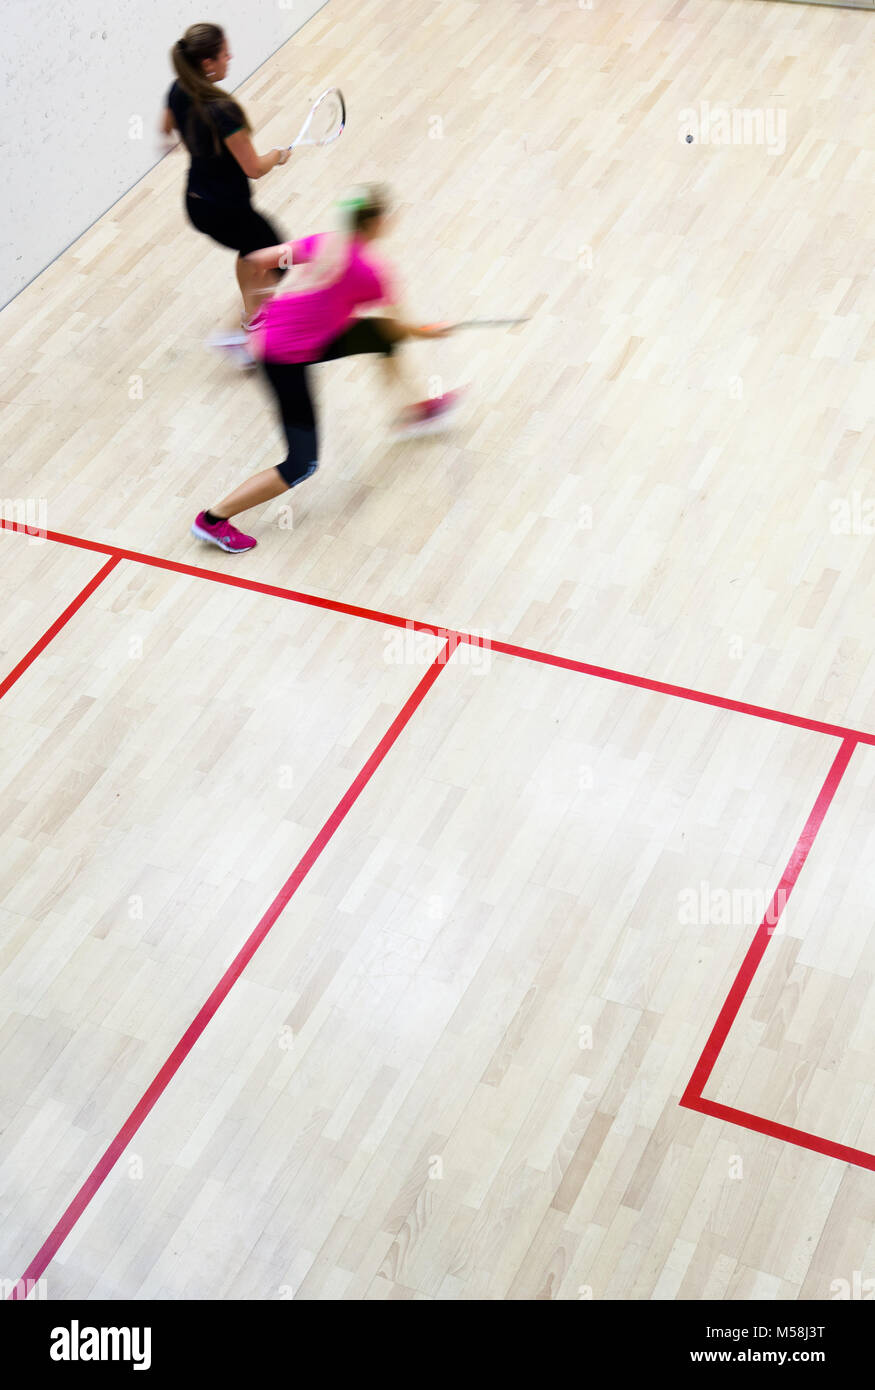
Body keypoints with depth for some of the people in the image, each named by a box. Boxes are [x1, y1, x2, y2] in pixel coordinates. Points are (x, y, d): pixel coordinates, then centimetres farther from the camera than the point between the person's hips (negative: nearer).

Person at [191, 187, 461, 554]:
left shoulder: (325, 242, -4)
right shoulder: (370, 272, -21)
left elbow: (261, 258, 2)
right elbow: (402, 325, -6)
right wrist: (429, 332, 15)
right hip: (286, 358, -9)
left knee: (386, 333, 17)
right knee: (302, 465, -6)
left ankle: (413, 409, 42)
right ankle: (213, 518, 1)